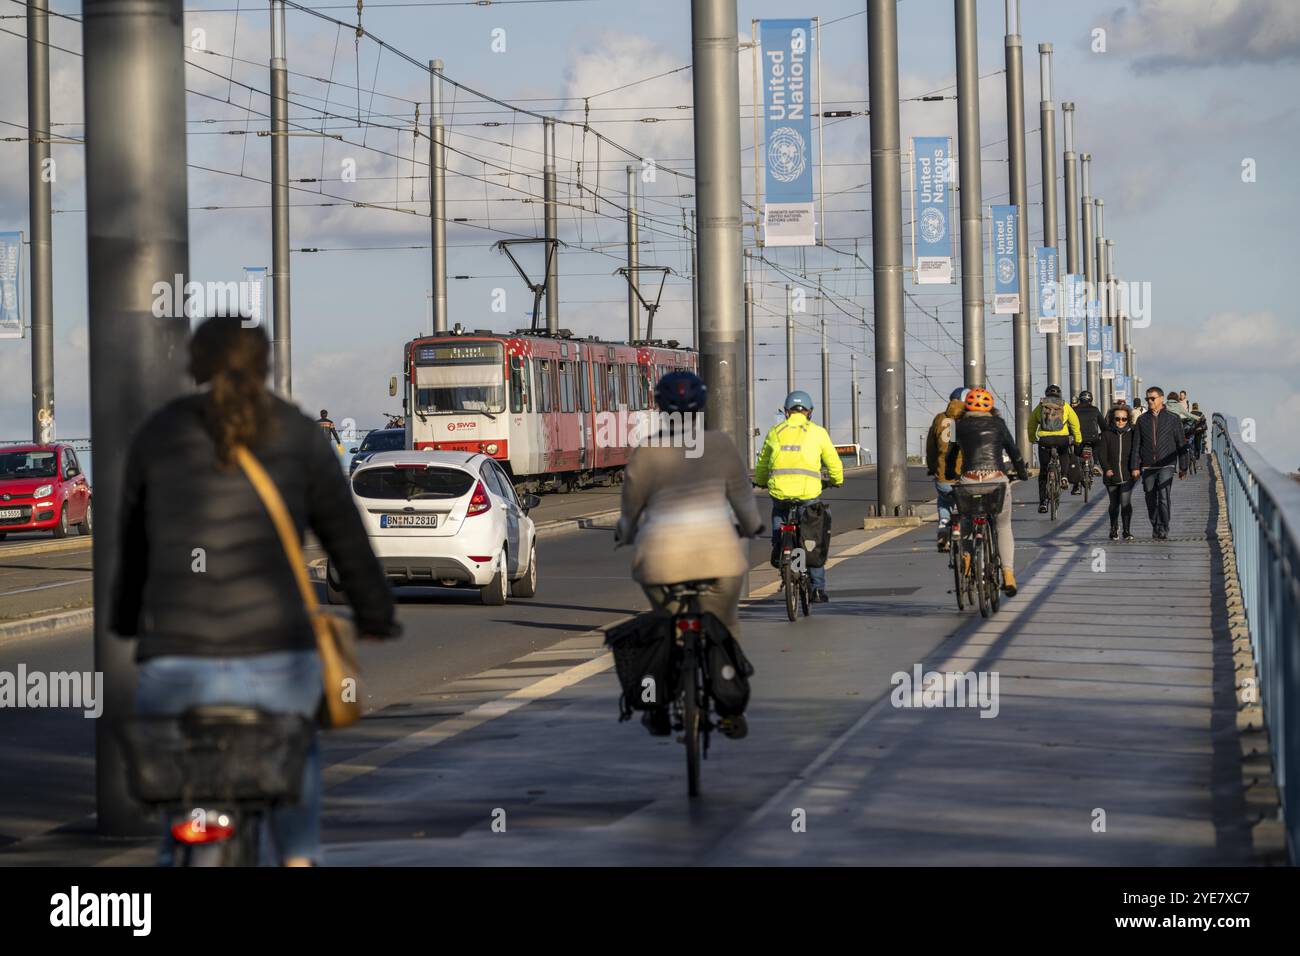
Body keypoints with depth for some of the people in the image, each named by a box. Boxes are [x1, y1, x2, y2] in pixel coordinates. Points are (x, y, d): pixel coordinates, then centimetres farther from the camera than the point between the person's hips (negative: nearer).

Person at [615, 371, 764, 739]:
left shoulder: (646, 454, -3)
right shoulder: (721, 444, 2)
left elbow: (631, 508, 8)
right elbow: (742, 495, 13)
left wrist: (625, 535, 28)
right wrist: (753, 525, 32)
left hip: (662, 556, 0)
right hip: (718, 553, 0)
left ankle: (659, 713, 23)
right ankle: (732, 713, 15)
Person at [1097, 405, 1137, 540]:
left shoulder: (1132, 434, 3)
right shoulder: (1107, 435, 2)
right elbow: (1101, 453, -2)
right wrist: (1107, 468, -14)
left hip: (1127, 475, -1)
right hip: (1111, 475, 1)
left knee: (1126, 503, -15)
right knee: (1114, 504, 16)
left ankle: (1127, 530, -7)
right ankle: (1114, 528, 37)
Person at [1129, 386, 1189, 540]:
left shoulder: (1173, 419, 4)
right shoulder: (1142, 420, 9)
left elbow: (1181, 444, 6)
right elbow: (1136, 445, 10)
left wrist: (1183, 467, 2)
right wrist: (1134, 466, 2)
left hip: (1166, 465, -3)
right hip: (1147, 467, 3)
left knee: (1163, 497, -15)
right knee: (1151, 500, 5)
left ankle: (1163, 529, -11)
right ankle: (1155, 528, 18)